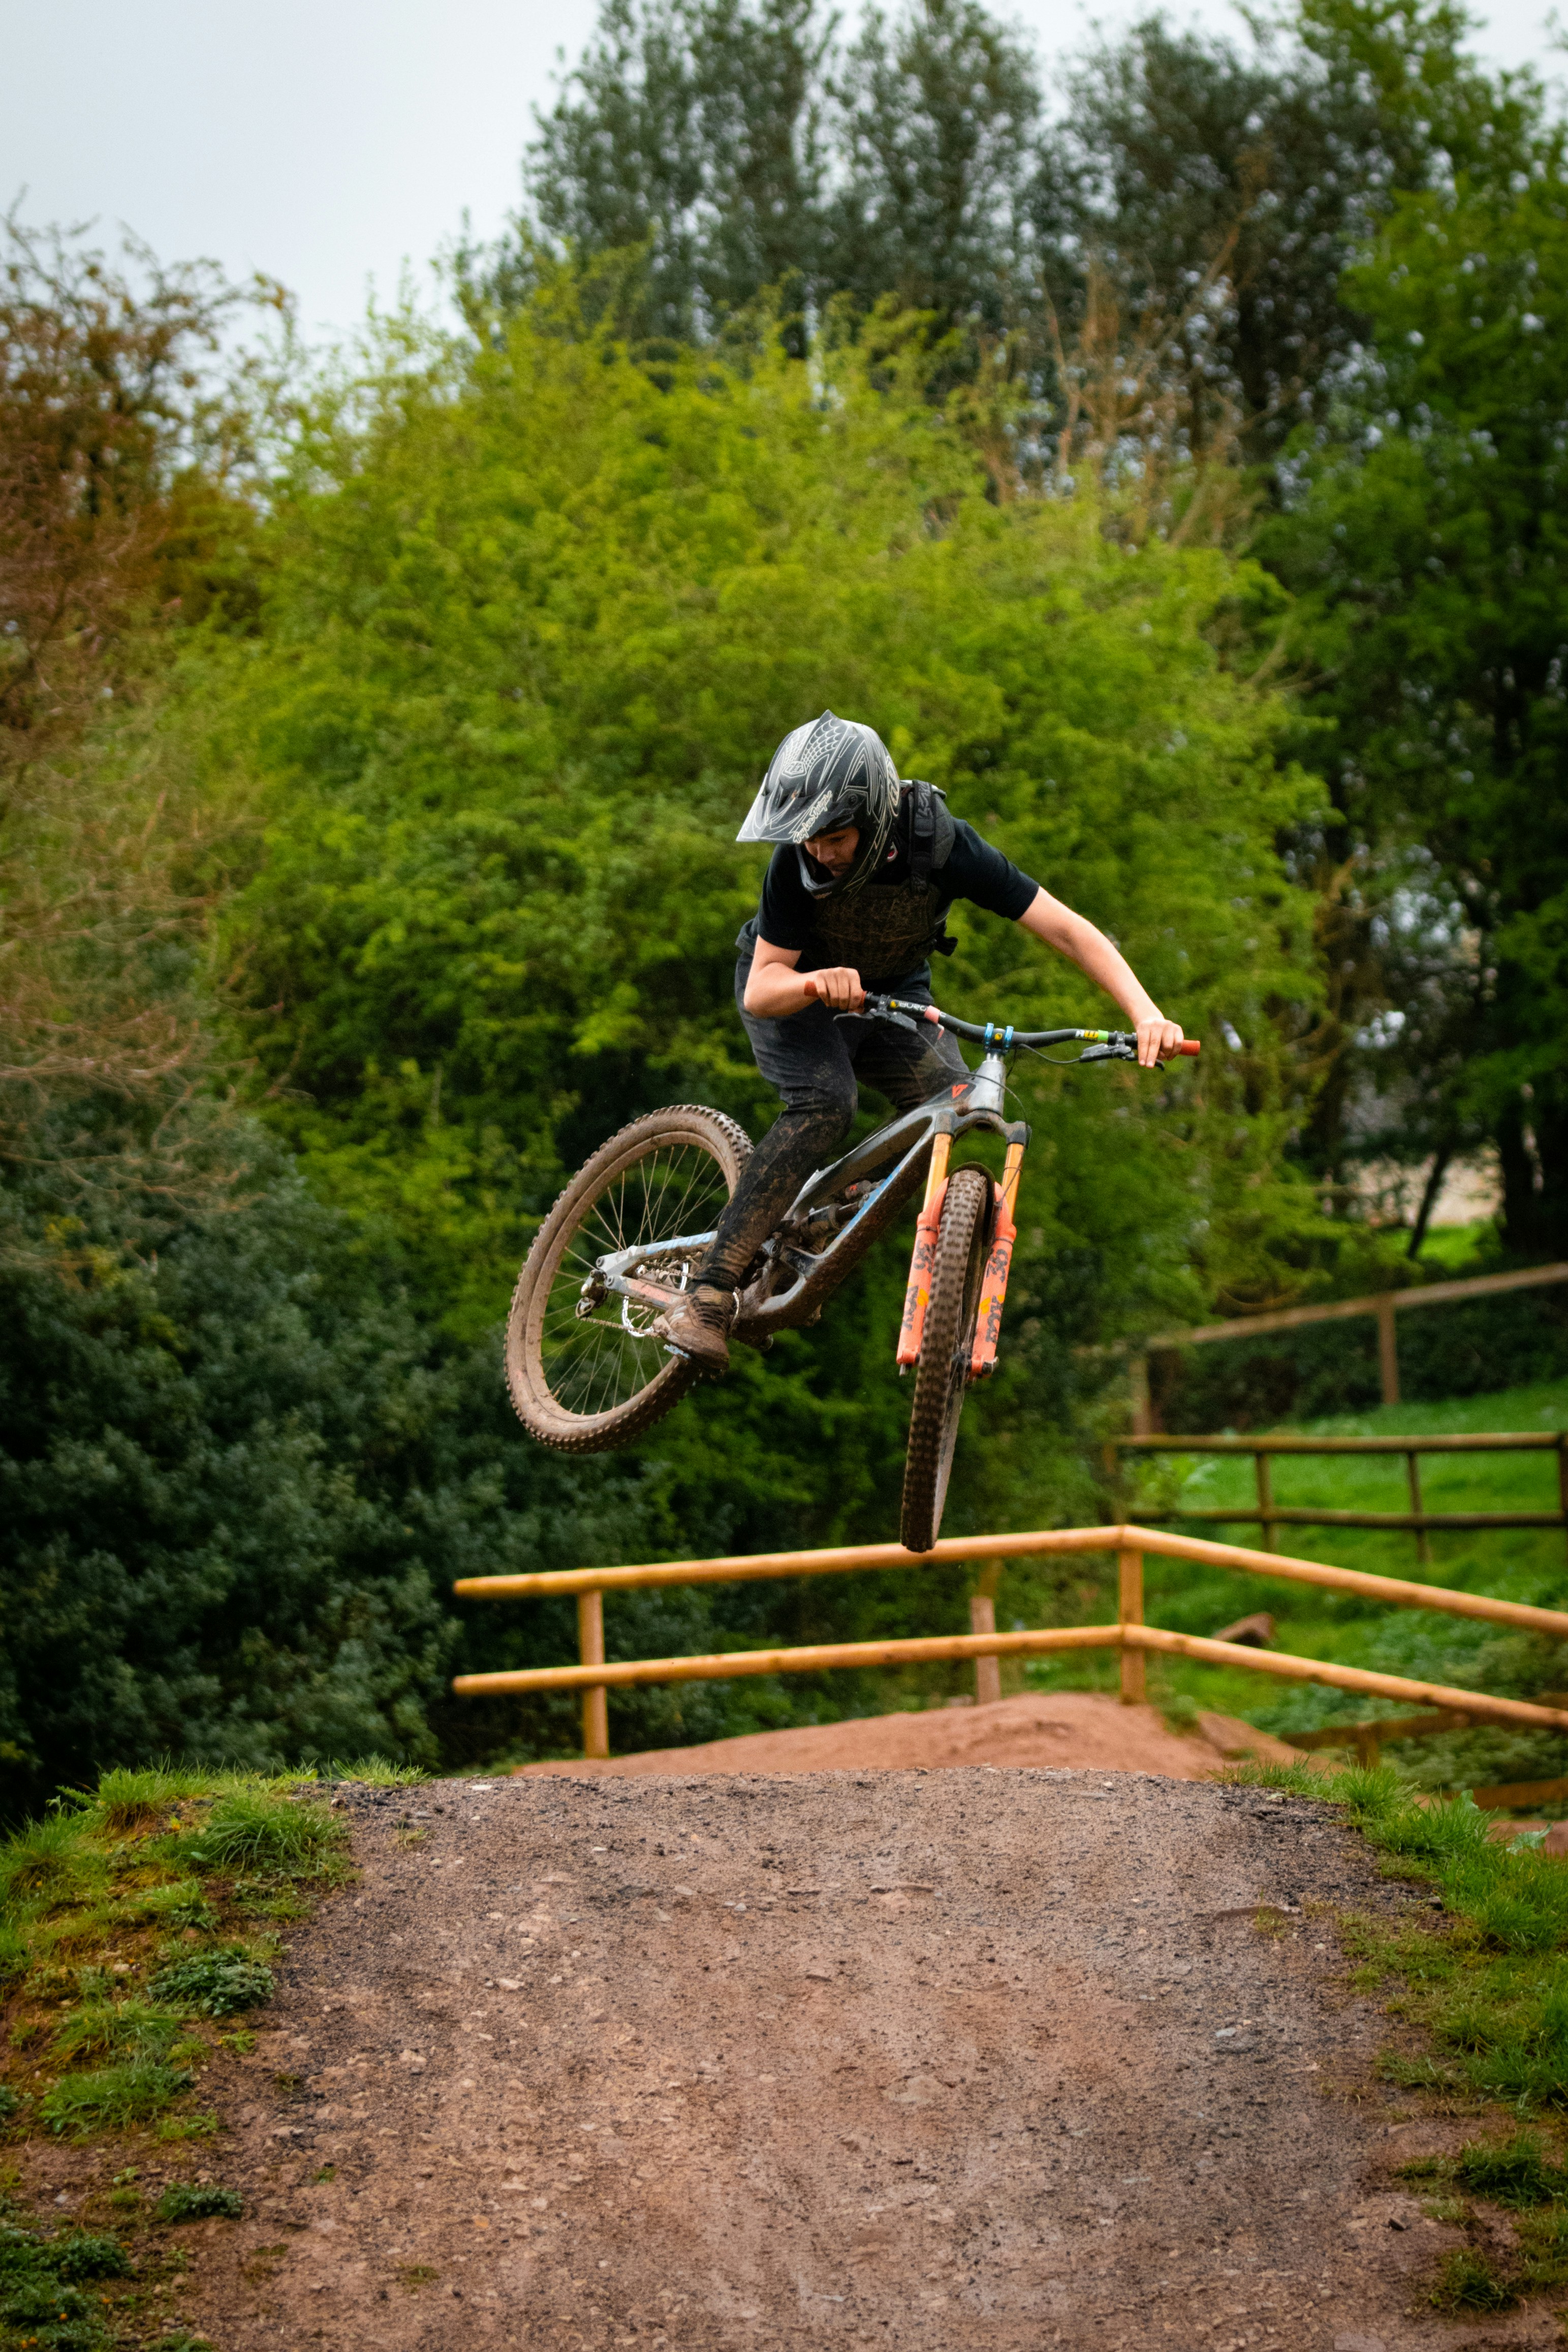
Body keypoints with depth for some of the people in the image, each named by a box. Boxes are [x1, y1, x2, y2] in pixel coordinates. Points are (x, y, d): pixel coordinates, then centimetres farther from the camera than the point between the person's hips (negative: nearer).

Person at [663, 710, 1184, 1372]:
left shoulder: (938, 845, -31)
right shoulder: (797, 862, -31)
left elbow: (1065, 927, -32)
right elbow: (761, 990, -31)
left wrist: (1147, 1014, -46)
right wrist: (816, 983, -55)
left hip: (894, 992, 2)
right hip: (794, 989, -2)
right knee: (823, 1103, -30)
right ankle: (709, 1296, -32)